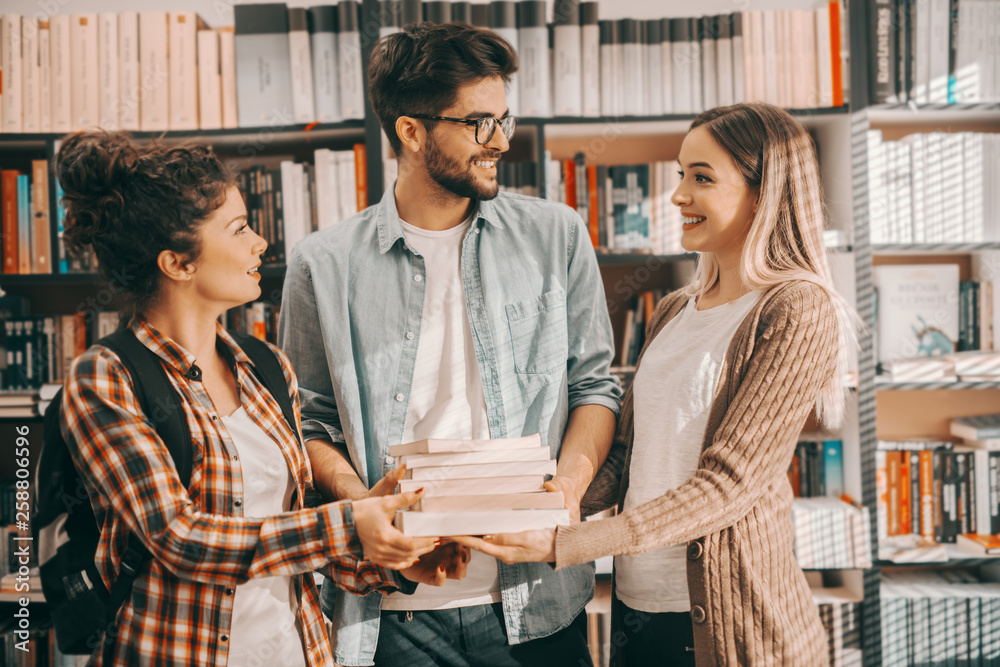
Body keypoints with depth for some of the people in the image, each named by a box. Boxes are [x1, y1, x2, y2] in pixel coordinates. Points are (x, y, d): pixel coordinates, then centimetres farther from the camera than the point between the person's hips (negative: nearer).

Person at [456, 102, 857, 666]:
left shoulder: (799, 312, -12)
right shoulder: (673, 313, 9)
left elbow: (728, 483, -19)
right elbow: (625, 458, 9)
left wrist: (561, 545, -25)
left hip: (728, 620, -6)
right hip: (635, 607, 6)